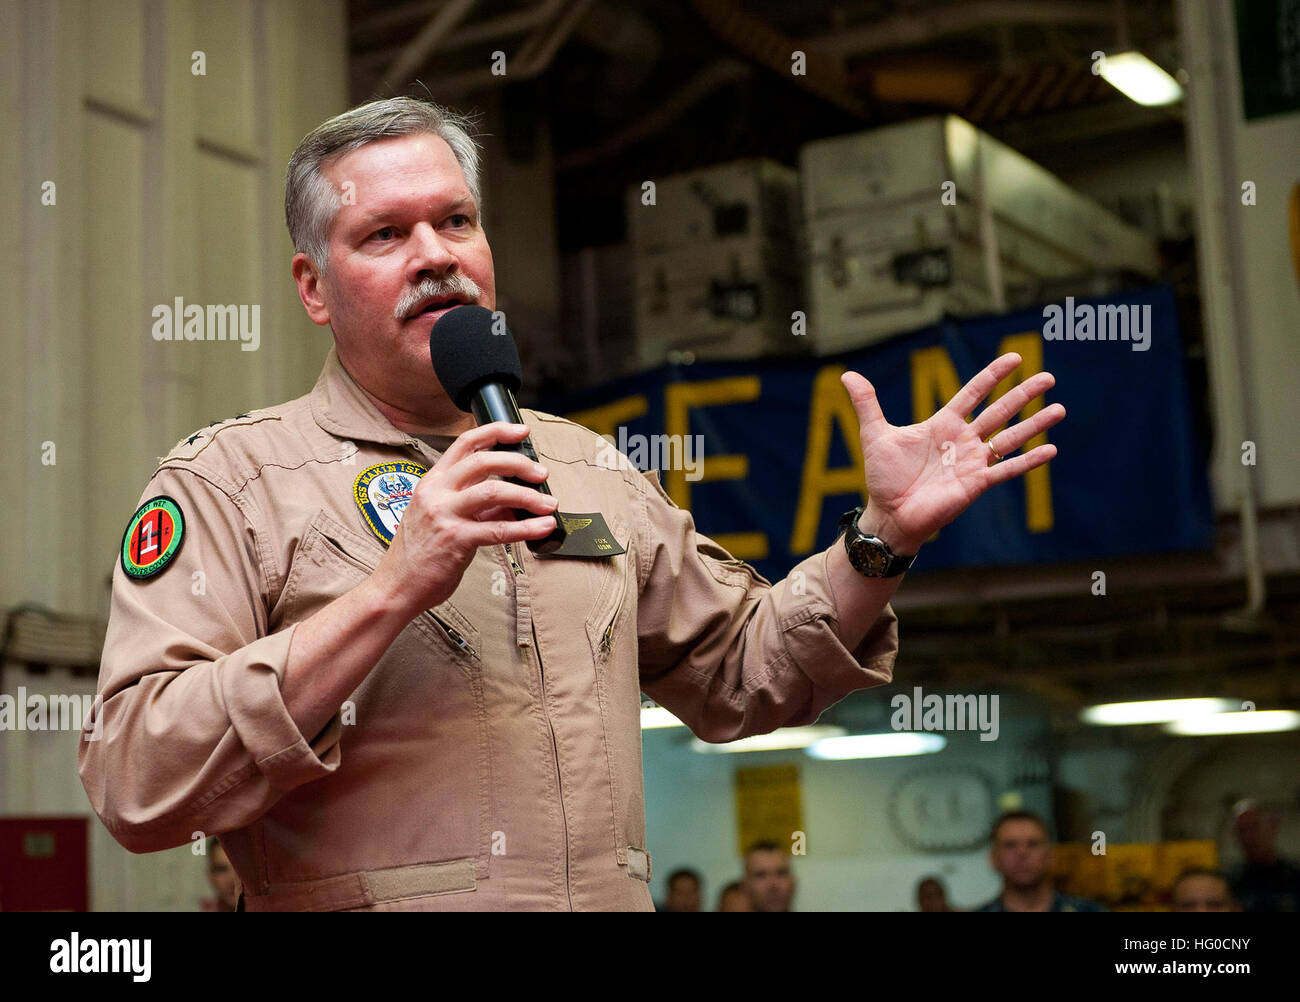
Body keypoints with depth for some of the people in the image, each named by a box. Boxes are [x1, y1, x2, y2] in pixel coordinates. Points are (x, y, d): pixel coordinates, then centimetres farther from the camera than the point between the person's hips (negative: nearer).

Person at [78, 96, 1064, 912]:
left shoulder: (585, 466, 15)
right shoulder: (228, 477, -1)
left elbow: (739, 672, 21)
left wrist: (883, 537, 7)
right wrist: (392, 592, -19)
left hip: (611, 897, 3)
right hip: (366, 895, -2)